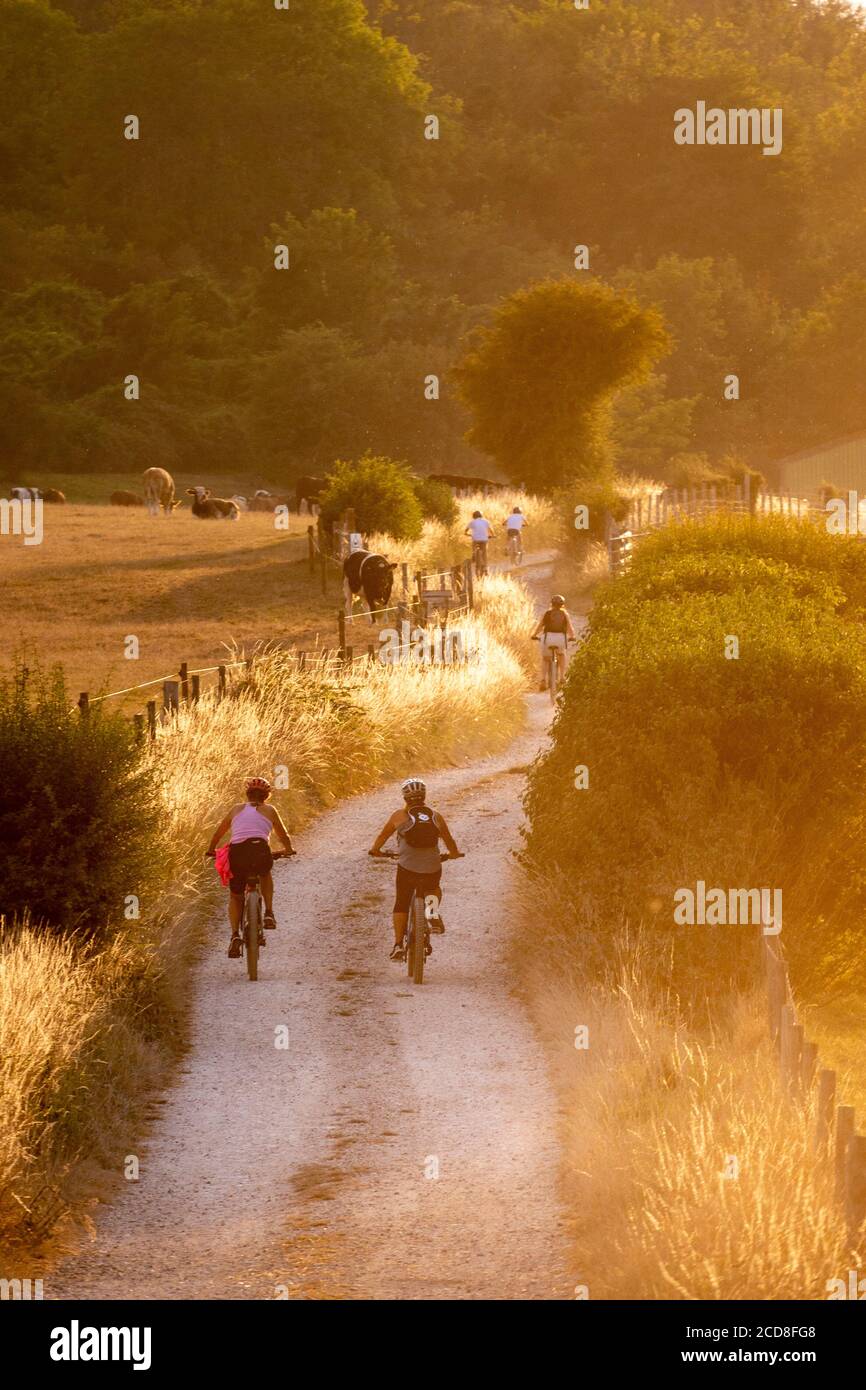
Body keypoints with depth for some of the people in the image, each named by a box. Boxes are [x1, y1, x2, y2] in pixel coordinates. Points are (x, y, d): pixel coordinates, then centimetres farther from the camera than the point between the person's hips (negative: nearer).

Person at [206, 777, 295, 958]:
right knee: (265, 874, 36)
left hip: (236, 853, 1)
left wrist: (211, 851, 49)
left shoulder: (237, 809, 24)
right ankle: (269, 913, 20)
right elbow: (284, 835, 30)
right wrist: (290, 849, 50)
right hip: (260, 852, -1)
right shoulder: (269, 811, 19)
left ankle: (235, 934, 0)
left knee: (235, 897, 21)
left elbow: (218, 833, 33)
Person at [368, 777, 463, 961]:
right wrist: (454, 854, 36)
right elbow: (449, 840, 16)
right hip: (432, 869, 2)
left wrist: (375, 850, 31)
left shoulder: (400, 815, 1)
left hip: (407, 868, -2)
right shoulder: (436, 817, 6)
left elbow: (383, 835, 12)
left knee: (401, 904, 14)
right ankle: (433, 914, 7)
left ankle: (398, 945, 6)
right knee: (433, 889, 33)